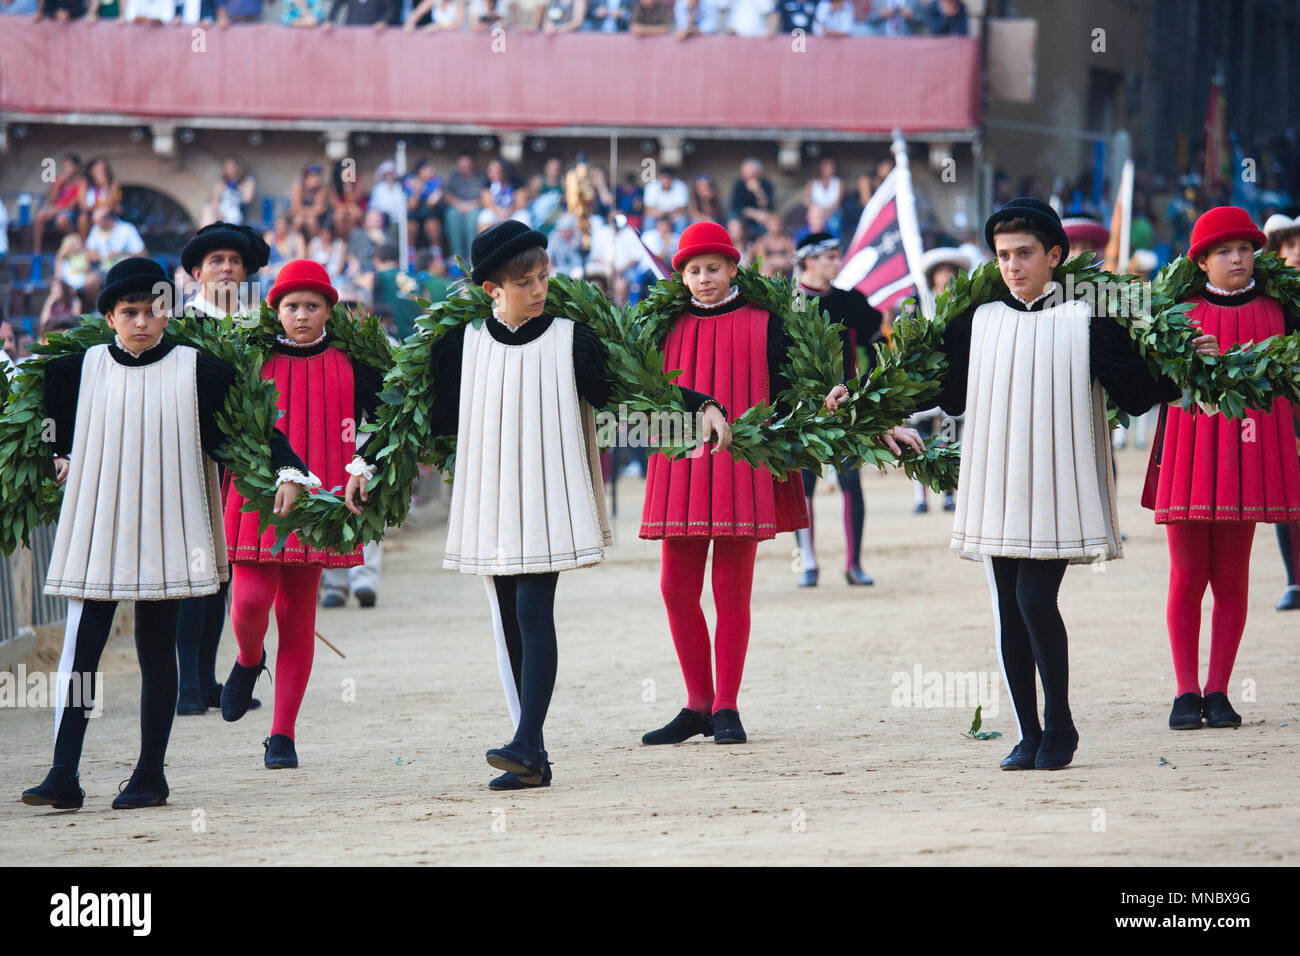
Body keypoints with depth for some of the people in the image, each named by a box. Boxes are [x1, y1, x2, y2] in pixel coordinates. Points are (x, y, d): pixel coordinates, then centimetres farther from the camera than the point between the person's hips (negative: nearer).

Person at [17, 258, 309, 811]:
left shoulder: (197, 370, 0)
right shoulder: (79, 370, 5)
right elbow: (50, 424, 22)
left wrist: (286, 470, -13)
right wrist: (58, 460, 7)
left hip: (163, 532, -1)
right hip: (96, 531, 1)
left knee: (156, 651, 3)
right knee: (80, 647, -6)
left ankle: (150, 776, 11)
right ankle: (63, 776, -8)